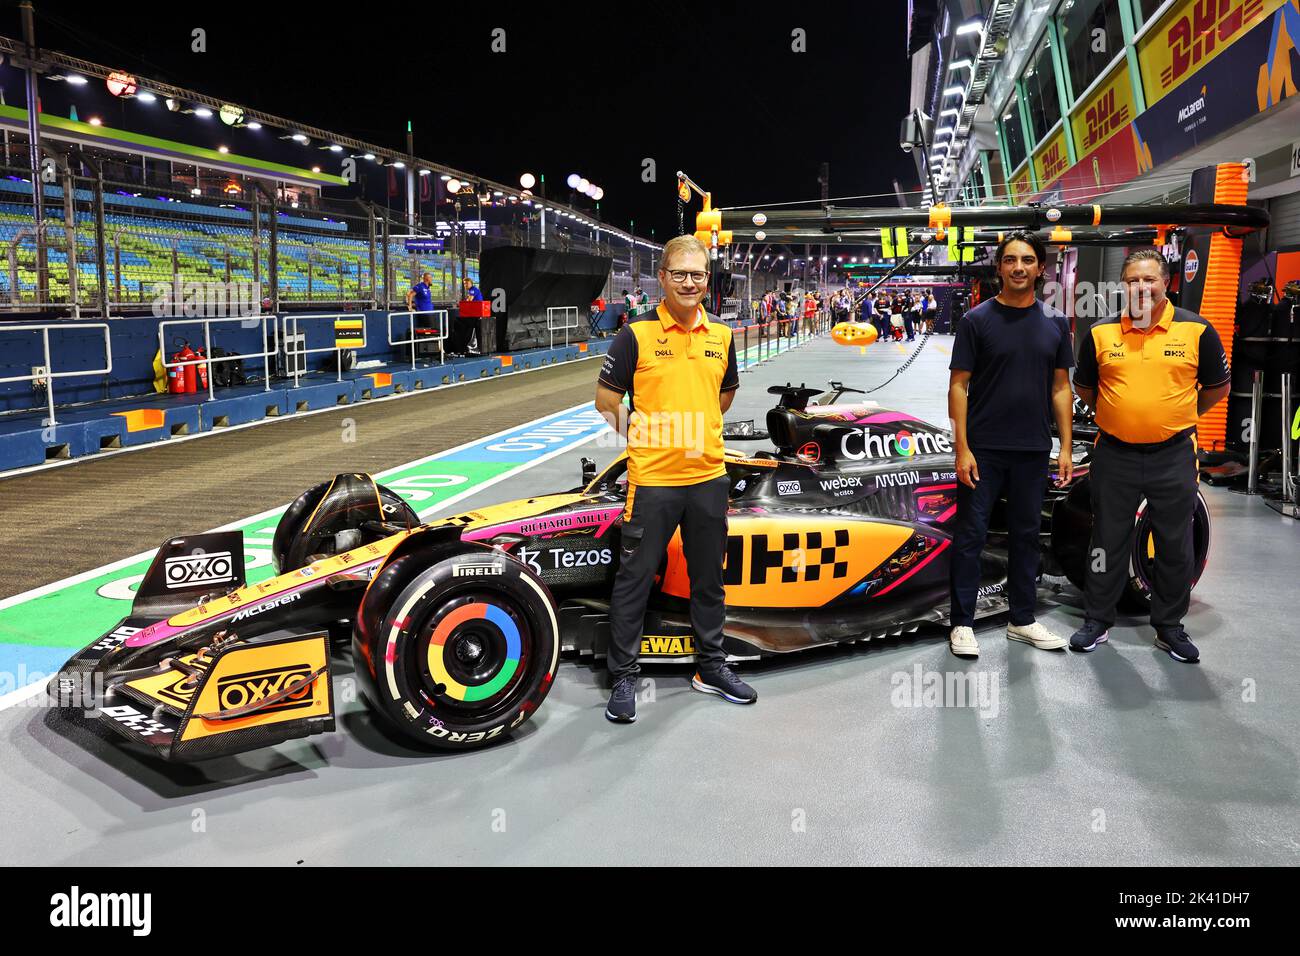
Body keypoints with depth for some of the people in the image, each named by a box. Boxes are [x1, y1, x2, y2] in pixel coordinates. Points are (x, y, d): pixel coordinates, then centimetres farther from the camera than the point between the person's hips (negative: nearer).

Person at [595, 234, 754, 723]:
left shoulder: (721, 333, 8)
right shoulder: (637, 333, -7)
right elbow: (606, 399, -2)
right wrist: (642, 437, 0)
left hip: (708, 476, 5)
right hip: (652, 478, -5)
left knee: (708, 577, 16)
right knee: (634, 578, 1)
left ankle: (711, 666, 32)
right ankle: (623, 677, 14)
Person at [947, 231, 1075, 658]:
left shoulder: (1055, 323, 7)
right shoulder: (977, 320, -3)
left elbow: (1061, 388, 10)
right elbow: (958, 386, -5)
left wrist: (1066, 448, 4)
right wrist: (962, 448, -12)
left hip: (1033, 450, 4)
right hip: (982, 449, -4)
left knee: (1026, 535, 12)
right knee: (970, 536, 1)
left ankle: (1022, 620, 24)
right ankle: (962, 623, 9)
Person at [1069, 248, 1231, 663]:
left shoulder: (1196, 330, -2)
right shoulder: (1101, 333, 1)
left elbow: (1218, 386, 9)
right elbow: (1084, 385, 15)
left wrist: (1179, 416, 8)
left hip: (1173, 455, 0)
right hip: (1115, 455, 1)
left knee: (1176, 547, 9)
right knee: (1108, 542, 10)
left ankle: (1169, 626, 25)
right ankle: (1097, 620, 23)